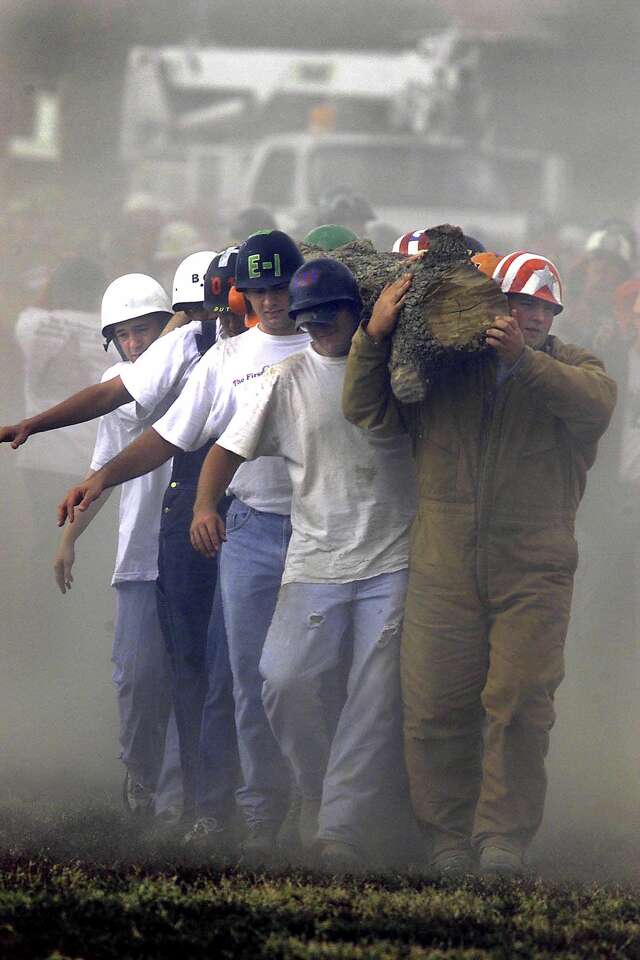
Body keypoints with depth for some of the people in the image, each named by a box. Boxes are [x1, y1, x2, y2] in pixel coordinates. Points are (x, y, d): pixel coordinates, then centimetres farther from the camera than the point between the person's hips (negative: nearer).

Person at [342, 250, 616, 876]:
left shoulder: (570, 370, 9)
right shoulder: (441, 371, 14)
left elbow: (594, 403, -14)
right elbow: (366, 409, 11)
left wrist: (524, 359, -28)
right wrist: (374, 335, -4)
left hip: (532, 577, -2)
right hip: (443, 575, 2)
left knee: (519, 706, -9)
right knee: (435, 709, -1)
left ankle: (503, 841, -4)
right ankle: (447, 843, 8)